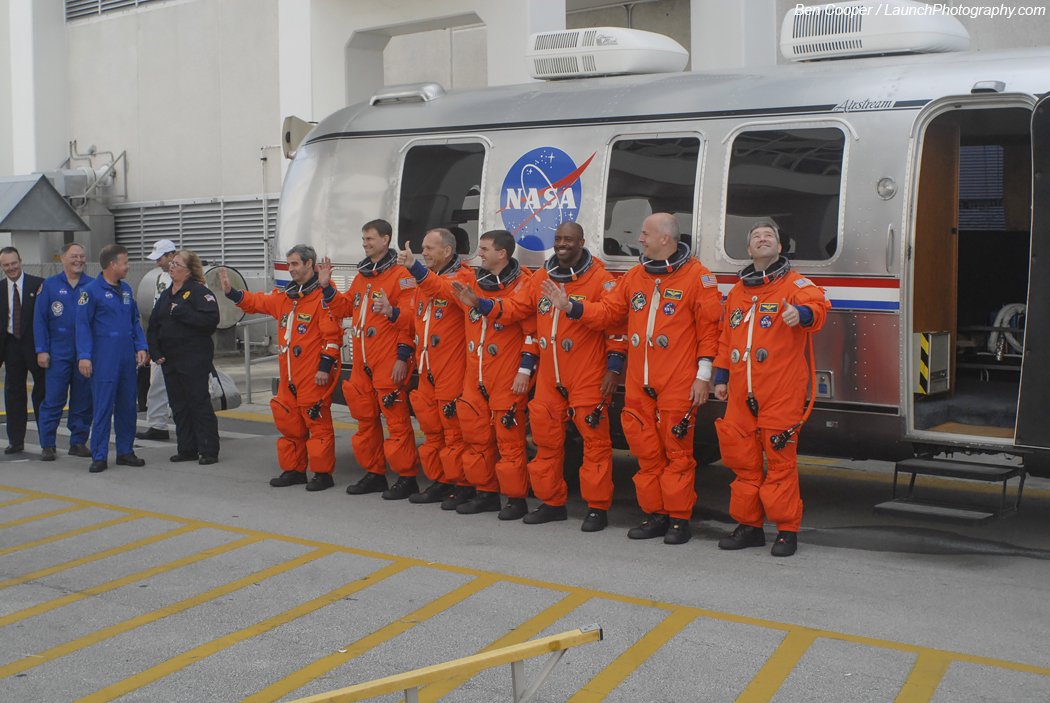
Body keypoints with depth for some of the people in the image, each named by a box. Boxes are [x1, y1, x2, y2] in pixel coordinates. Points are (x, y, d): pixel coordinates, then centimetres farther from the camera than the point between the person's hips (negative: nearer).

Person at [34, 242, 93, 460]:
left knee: (83, 400, 6)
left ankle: (79, 442, 16)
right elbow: (39, 319, 3)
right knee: (53, 400, -1)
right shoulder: (50, 285, 3)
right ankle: (47, 445, 7)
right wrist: (42, 350, -4)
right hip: (58, 353, -1)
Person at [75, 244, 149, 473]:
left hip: (127, 358, 6)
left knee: (127, 406, 10)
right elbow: (83, 325, -8)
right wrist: (84, 356, -13)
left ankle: (125, 451, 19)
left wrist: (141, 347, 6)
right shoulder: (91, 290, -6)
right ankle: (99, 457, 1)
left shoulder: (126, 289, 14)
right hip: (104, 359, -6)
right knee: (102, 407, -5)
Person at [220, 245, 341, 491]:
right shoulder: (286, 295, 15)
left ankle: (323, 473, 4)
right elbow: (257, 302, 20)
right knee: (289, 423, 13)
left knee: (317, 422, -4)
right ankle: (293, 470, 24)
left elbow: (332, 335, -16)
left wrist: (325, 367, -18)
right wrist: (231, 292, 6)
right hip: (289, 376, 9)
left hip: (314, 376, -9)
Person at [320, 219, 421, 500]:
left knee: (396, 419, -5)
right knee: (366, 419, 14)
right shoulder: (361, 275, 17)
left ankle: (407, 477, 2)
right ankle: (374, 473, 24)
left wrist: (403, 356, -17)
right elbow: (344, 308, 22)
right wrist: (327, 288, 8)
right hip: (361, 362, 9)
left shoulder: (399, 275, -9)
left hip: (389, 364, -9)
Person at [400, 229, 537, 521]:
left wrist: (525, 370, -14)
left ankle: (516, 499, 6)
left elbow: (532, 331, -12)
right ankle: (486, 494, 23)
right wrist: (413, 265, 13)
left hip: (507, 379, -7)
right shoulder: (473, 282, 11)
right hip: (475, 377, 7)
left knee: (509, 439, -4)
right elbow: (439, 287, 22)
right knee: (476, 436, 12)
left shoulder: (522, 285, -9)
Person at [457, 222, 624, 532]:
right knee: (546, 440, 12)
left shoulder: (600, 279, -7)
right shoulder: (541, 278, 11)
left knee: (594, 439, -4)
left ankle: (597, 508, 7)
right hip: (549, 378, 6)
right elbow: (515, 308, 12)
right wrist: (480, 303, -1)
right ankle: (552, 502, 25)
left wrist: (614, 367, -11)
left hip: (588, 378, -6)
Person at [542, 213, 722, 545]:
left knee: (677, 451, -1)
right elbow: (608, 311, 15)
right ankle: (656, 515, 20)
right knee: (647, 452, 9)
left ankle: (679, 519, 9)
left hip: (678, 386, -6)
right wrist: (569, 306, 2)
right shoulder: (636, 275, 15)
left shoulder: (696, 275, -4)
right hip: (639, 384, 6)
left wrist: (703, 376, -10)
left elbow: (709, 327, -6)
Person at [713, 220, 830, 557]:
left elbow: (817, 304, -22)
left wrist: (802, 313, -44)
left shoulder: (794, 283, 0)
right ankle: (749, 526, 22)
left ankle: (787, 530, 7)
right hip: (741, 393, 6)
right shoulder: (737, 291, 18)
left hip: (781, 392, -6)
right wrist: (721, 377, 20)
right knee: (743, 460, 10)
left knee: (780, 460, -3)